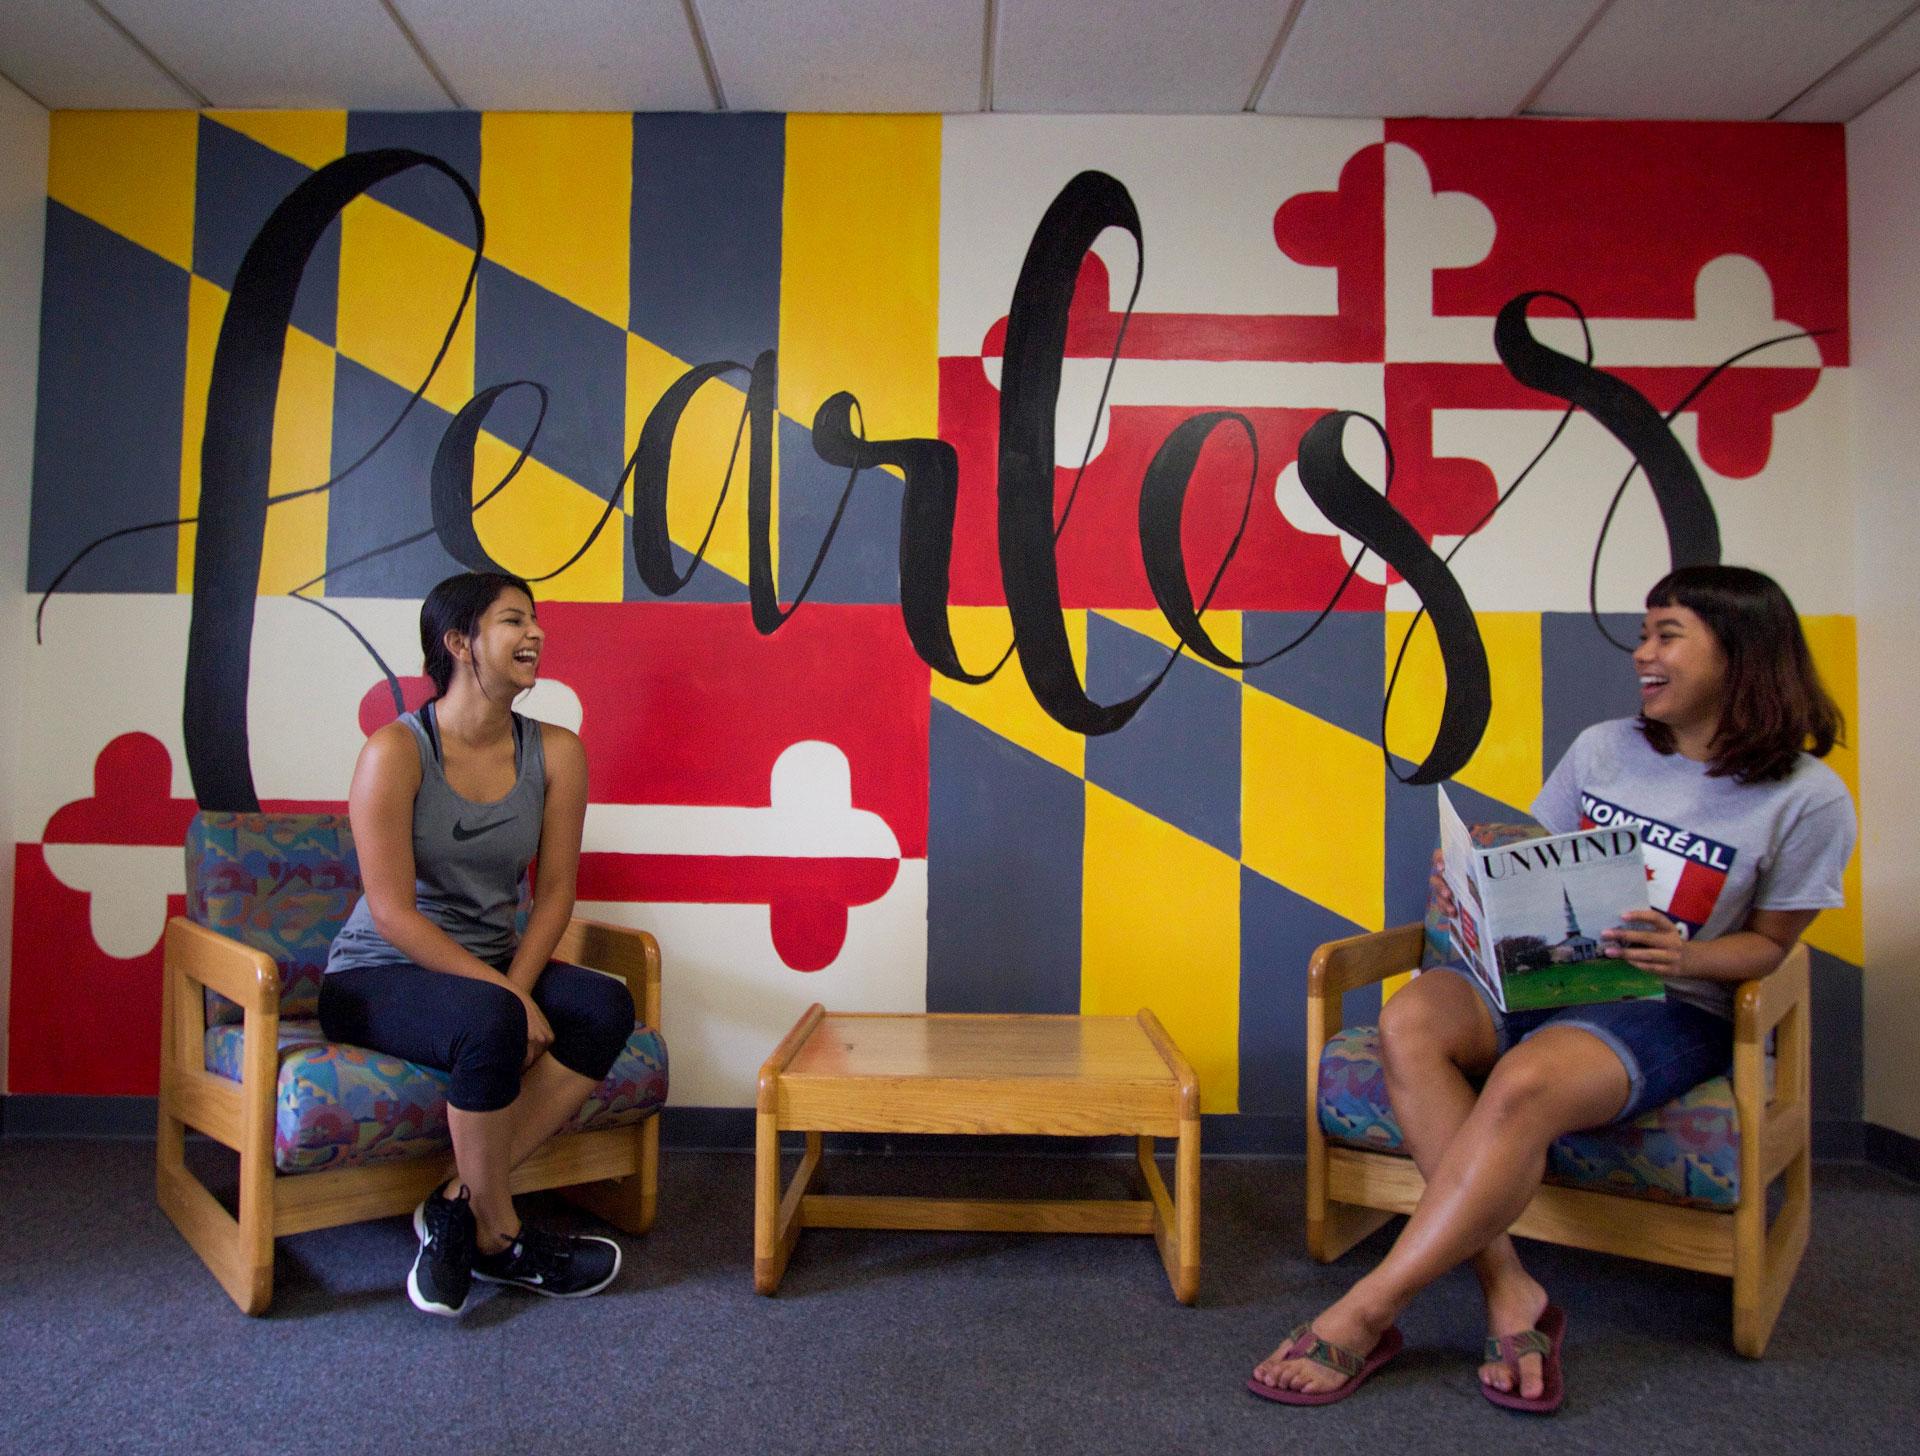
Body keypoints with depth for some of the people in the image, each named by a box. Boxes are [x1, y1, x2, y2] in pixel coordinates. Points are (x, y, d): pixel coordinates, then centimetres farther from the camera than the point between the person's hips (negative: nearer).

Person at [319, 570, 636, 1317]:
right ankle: (499, 1236, -13)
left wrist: (517, 984, -17)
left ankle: (459, 1205, -16)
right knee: (489, 1023, -35)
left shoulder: (555, 753, -1)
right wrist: (501, 995, -24)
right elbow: (393, 911, -19)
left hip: (489, 968, 5)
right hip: (378, 976, -5)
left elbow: (554, 891, -1)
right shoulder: (396, 750, -14)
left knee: (607, 1007, -23)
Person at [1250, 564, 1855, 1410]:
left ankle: (1362, 1318, -30)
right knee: (1409, 1021, -30)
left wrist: (1685, 956, -17)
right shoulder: (1602, 749, 9)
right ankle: (1510, 1292, -27)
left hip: (1668, 1009, -4)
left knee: (1526, 1084, -38)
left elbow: (1770, 940, 5)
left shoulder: (1806, 799, -2)